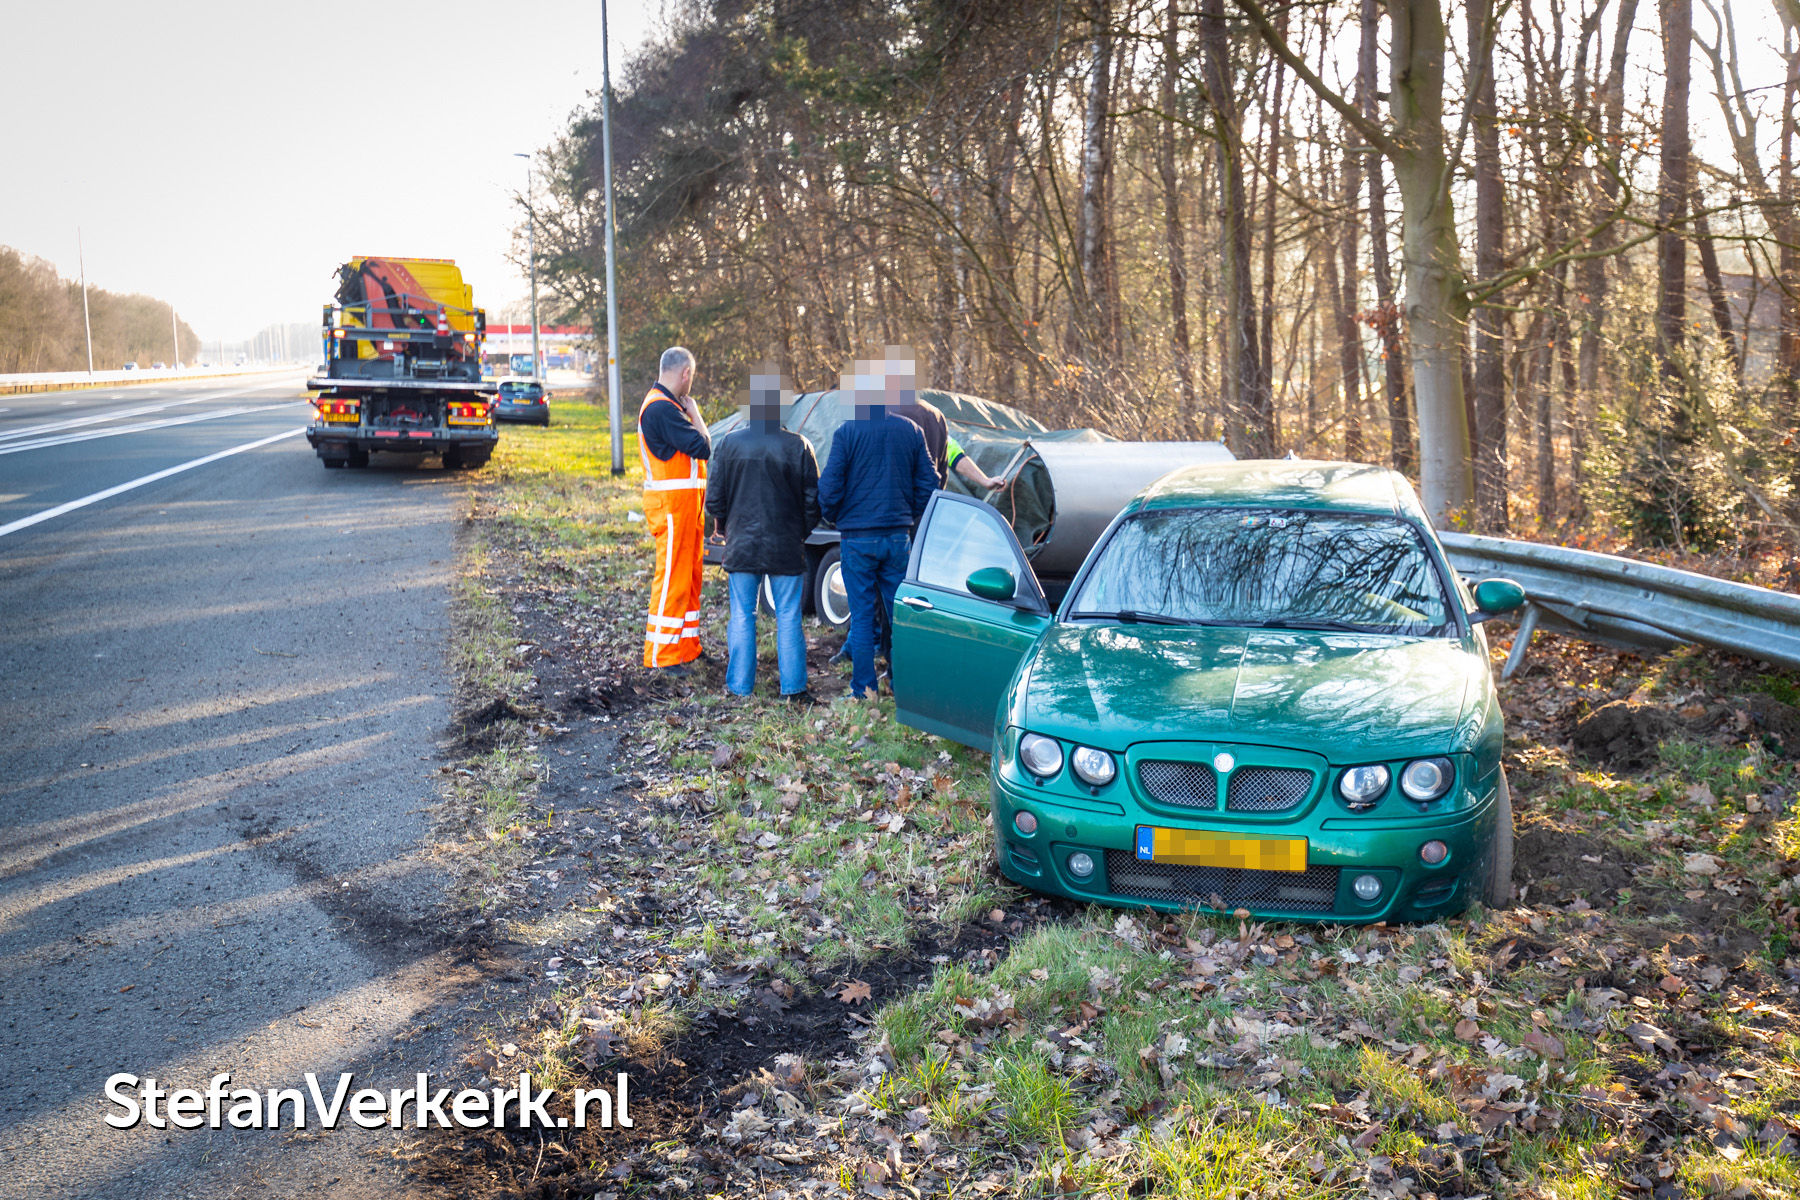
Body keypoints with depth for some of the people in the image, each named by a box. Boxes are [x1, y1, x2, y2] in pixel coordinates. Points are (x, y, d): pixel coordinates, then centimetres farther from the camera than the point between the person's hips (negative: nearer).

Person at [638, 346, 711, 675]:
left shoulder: (668, 405, 16)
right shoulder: (661, 408, -18)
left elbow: (696, 448, 18)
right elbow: (702, 447, -19)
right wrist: (694, 412, -8)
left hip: (687, 503, 10)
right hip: (672, 503, -10)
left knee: (690, 575, 16)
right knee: (672, 577, -6)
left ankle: (686, 645, 25)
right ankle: (661, 655, -1)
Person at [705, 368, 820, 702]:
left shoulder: (728, 444, -5)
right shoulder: (798, 447, -8)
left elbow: (714, 500, 0)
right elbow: (813, 502, -2)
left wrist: (723, 528, 19)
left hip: (741, 546, 1)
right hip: (787, 549, 0)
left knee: (742, 616, 9)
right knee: (789, 618, 7)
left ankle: (739, 687, 13)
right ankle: (794, 688, 10)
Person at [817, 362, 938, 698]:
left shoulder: (846, 434, -8)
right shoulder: (910, 431, 3)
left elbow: (829, 487, -9)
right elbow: (929, 483, 6)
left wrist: (835, 518, 9)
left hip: (857, 537, -3)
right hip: (899, 535, 3)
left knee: (862, 614, 3)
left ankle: (863, 686, 5)